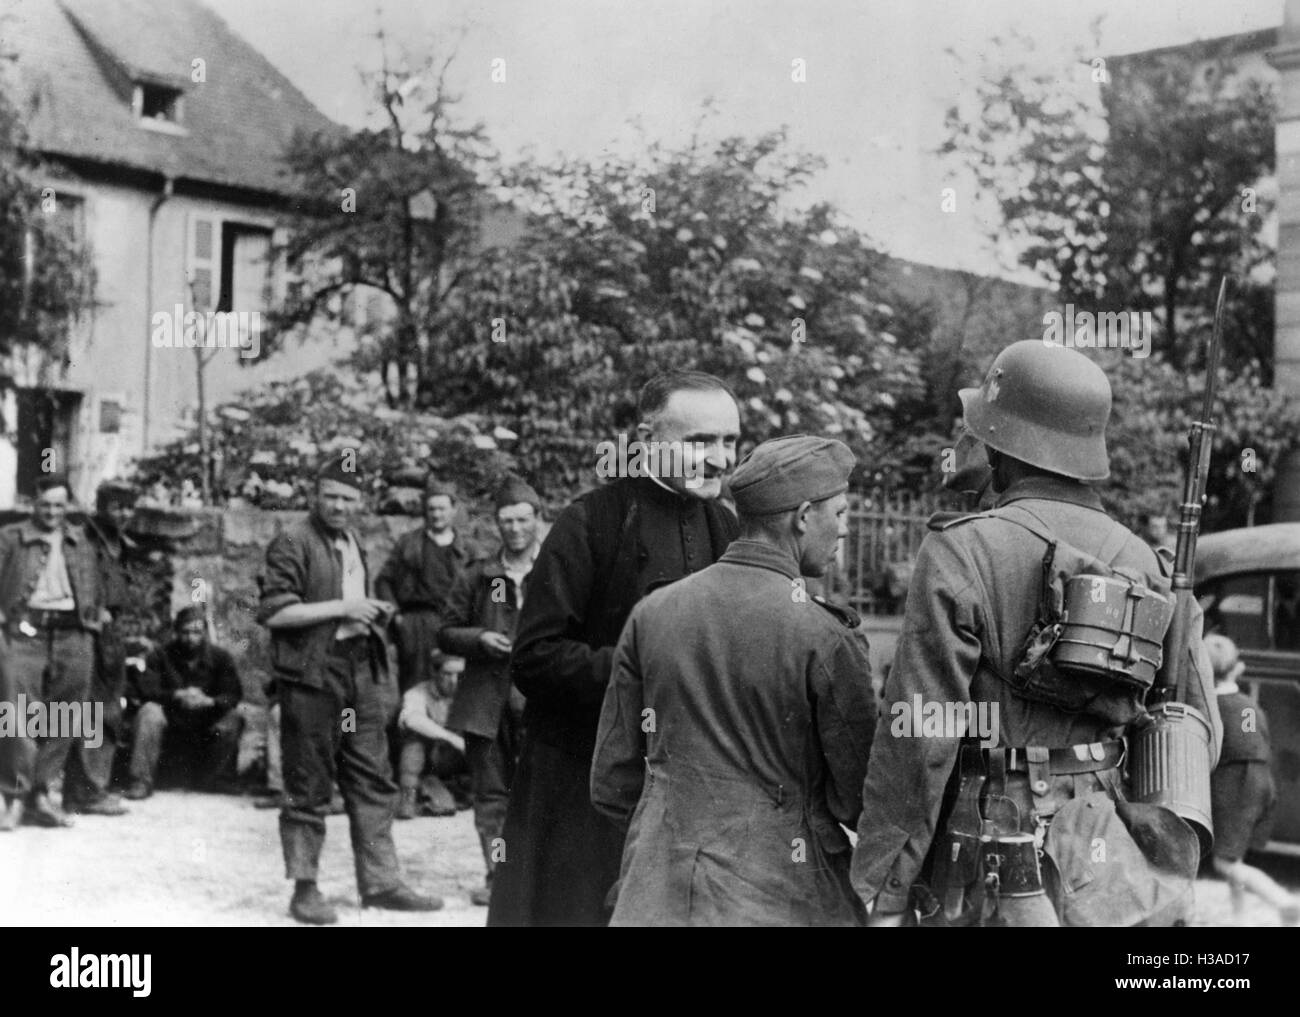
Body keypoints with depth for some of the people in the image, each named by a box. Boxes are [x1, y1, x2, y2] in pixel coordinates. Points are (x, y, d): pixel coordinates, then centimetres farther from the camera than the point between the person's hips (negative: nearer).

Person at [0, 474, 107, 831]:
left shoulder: (82, 542, 18)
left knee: (64, 721, 3)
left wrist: (98, 611, 11)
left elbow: (98, 586, 25)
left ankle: (40, 794, 13)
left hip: (72, 636, 3)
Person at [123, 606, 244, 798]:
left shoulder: (220, 658, 0)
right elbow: (147, 690, -13)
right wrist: (177, 696, -31)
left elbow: (234, 695, -10)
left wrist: (210, 701, -32)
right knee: (149, 712, -29)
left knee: (233, 720, -27)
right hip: (172, 722, -1)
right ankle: (141, 781, -25)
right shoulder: (161, 655, -2)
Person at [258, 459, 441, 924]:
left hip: (361, 674, 8)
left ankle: (380, 882, 14)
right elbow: (273, 611, -17)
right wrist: (343, 608, -17)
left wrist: (373, 612, 13)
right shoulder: (292, 544, -8)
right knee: (308, 787, -1)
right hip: (311, 676, -8)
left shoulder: (354, 545, 17)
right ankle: (305, 887, 6)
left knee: (374, 782, 8)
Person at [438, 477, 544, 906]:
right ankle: (498, 875, 13)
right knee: (490, 792, 6)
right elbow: (447, 633, 13)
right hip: (486, 699, 3)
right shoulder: (477, 577, 10)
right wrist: (479, 638, -5)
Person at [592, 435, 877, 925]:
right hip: (781, 900, -4)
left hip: (657, 897, 5)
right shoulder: (824, 637, -12)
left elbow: (611, 784, 8)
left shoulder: (651, 613, 3)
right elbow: (858, 797, -7)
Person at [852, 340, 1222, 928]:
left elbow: (918, 736, -12)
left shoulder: (964, 553, -9)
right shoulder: (1149, 567, 9)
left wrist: (885, 892, -7)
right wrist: (1167, 892, 19)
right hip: (1118, 882, 5)